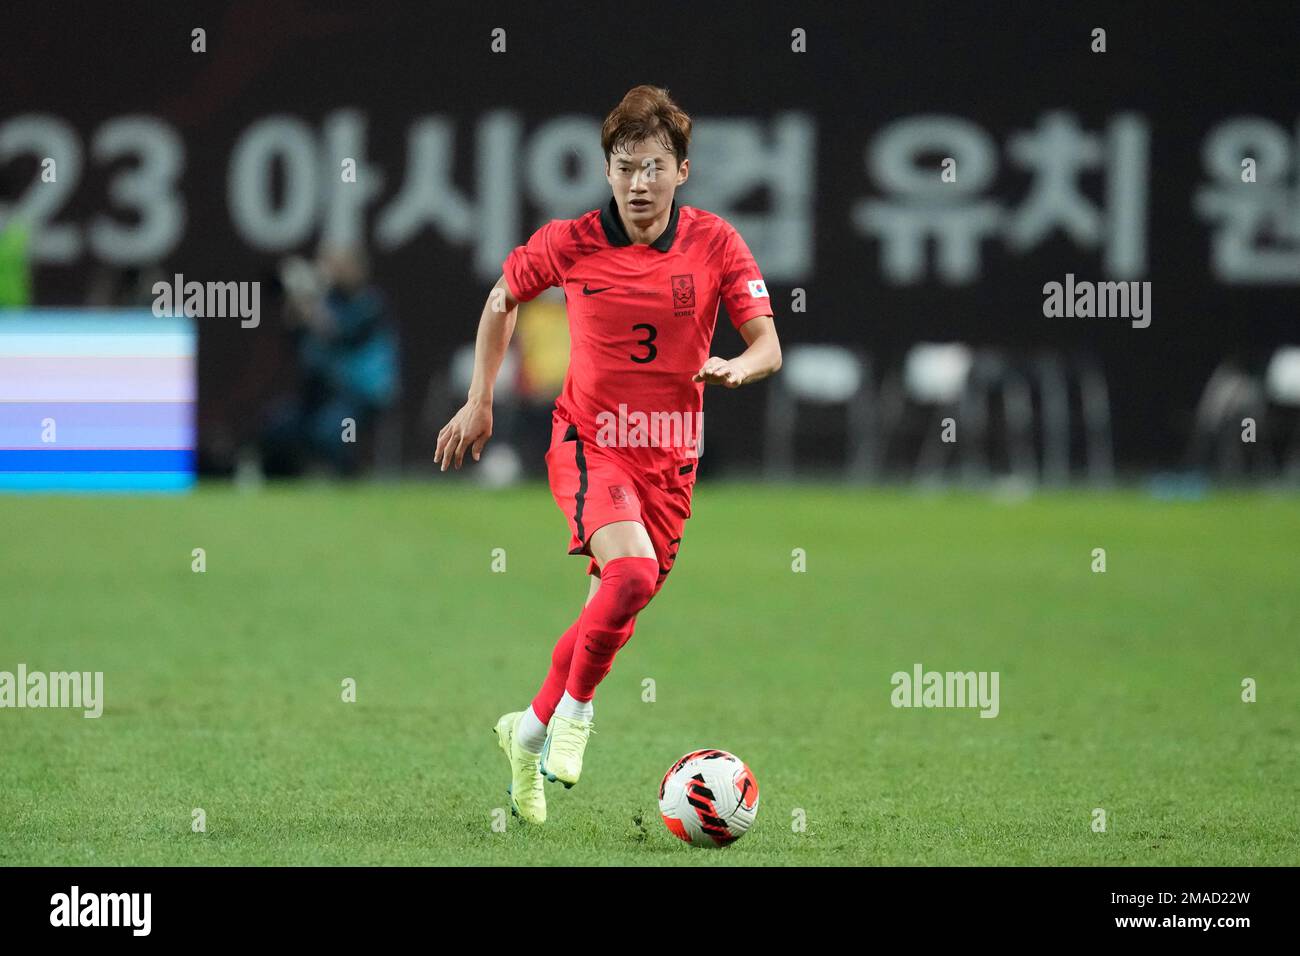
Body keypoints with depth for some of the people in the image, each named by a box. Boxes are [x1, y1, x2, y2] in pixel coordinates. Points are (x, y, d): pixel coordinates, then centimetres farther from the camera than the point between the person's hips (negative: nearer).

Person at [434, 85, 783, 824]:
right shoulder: (571, 243, -9)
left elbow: (769, 347, -7)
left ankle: (532, 731, 31)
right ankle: (576, 708, -4)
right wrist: (480, 402, 9)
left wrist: (736, 367, -30)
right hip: (590, 440, -3)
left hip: (671, 455, 3)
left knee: (621, 608, 8)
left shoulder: (715, 243, -6)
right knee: (632, 572, -27)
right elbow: (503, 299, 10)